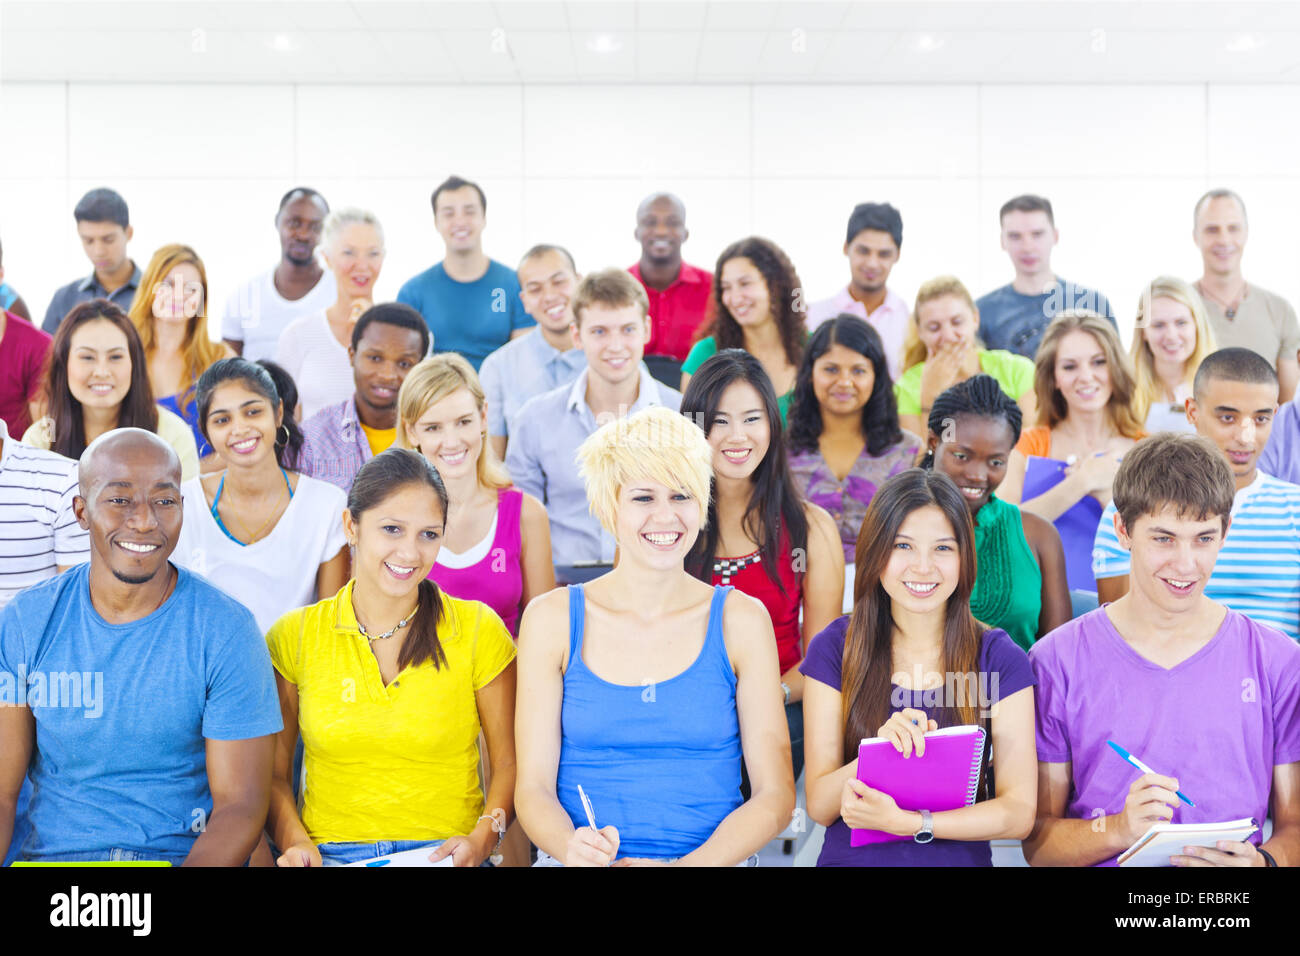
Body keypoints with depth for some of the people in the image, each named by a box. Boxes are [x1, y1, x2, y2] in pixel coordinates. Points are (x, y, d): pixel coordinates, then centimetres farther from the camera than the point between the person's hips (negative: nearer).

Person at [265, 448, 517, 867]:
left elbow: (508, 763, 7)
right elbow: (273, 773, 10)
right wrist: (296, 843, -8)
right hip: (329, 853, 0)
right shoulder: (295, 636, 4)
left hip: (445, 853, 0)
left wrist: (482, 838, -10)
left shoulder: (479, 631, 2)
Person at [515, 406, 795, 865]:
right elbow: (533, 787, 3)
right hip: (583, 862, 1)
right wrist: (572, 847, -18)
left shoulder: (742, 619, 3)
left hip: (716, 861, 0)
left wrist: (687, 864, -15)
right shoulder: (551, 618, 4)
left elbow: (774, 795, 1)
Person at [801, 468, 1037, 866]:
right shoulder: (835, 648, 2)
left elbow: (1019, 812, -2)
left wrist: (905, 821, -14)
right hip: (851, 858, 0)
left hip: (960, 859, 1)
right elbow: (819, 806, -1)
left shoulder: (999, 658, 2)